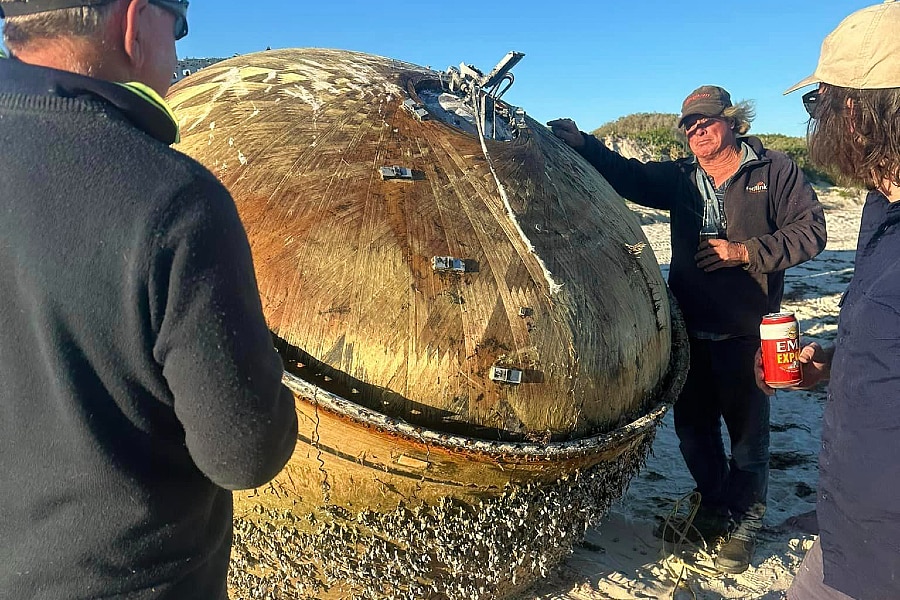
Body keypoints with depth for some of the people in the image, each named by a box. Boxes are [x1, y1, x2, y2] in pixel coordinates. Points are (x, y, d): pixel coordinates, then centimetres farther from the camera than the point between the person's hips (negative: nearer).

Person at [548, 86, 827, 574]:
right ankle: (714, 508, 40)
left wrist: (745, 251, -15)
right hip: (689, 329, 4)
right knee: (693, 428, 15)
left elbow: (809, 232, -5)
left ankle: (744, 524, 29)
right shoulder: (681, 177, 10)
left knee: (747, 432, 7)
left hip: (746, 332, -4)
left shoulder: (775, 171, -1)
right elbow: (629, 176, 2)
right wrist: (583, 145, -11)